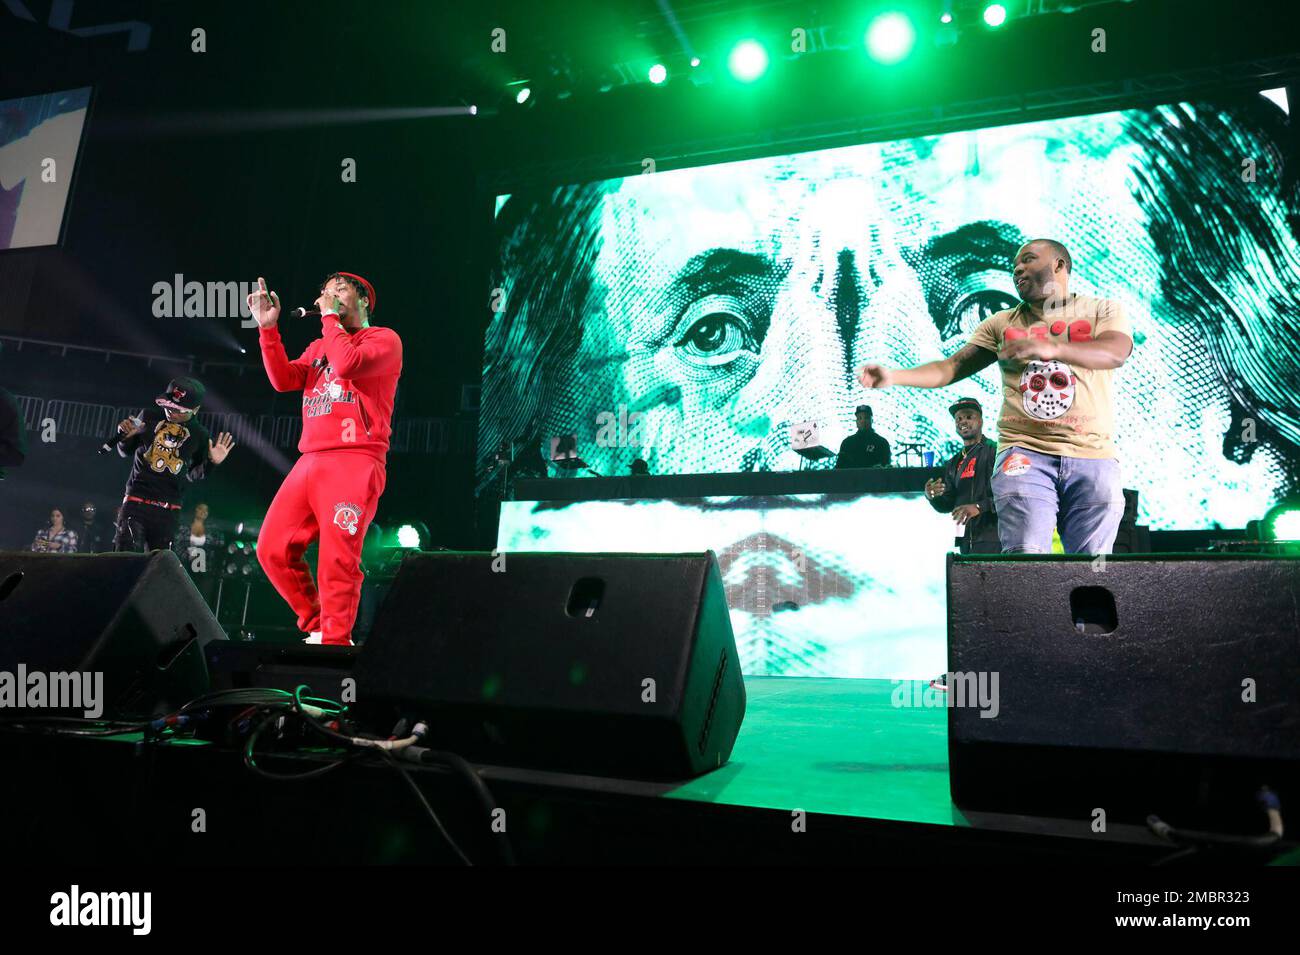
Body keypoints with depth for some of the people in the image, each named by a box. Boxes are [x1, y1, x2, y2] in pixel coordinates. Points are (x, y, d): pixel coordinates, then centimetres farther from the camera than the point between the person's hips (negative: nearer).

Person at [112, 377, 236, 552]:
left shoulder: (200, 435, 4)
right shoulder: (149, 417, 3)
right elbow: (127, 452, 16)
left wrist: (211, 463, -3)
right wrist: (126, 436, -4)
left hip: (168, 510, 1)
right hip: (136, 500, -1)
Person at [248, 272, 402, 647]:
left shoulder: (384, 338, 6)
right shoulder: (319, 346, 27)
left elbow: (347, 362, -14)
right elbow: (283, 380, 10)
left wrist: (330, 316, 0)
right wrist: (268, 328, 3)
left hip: (354, 462, -7)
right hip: (309, 462, 7)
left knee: (337, 558, -15)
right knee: (272, 549, 1)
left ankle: (334, 644, -8)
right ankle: (315, 629, 15)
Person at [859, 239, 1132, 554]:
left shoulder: (1103, 310, 11)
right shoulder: (1002, 323, 17)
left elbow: (1116, 353, -10)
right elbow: (952, 366, 8)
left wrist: (1050, 348, -29)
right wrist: (893, 375, -10)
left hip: (1092, 457, 0)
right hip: (1025, 453, 0)